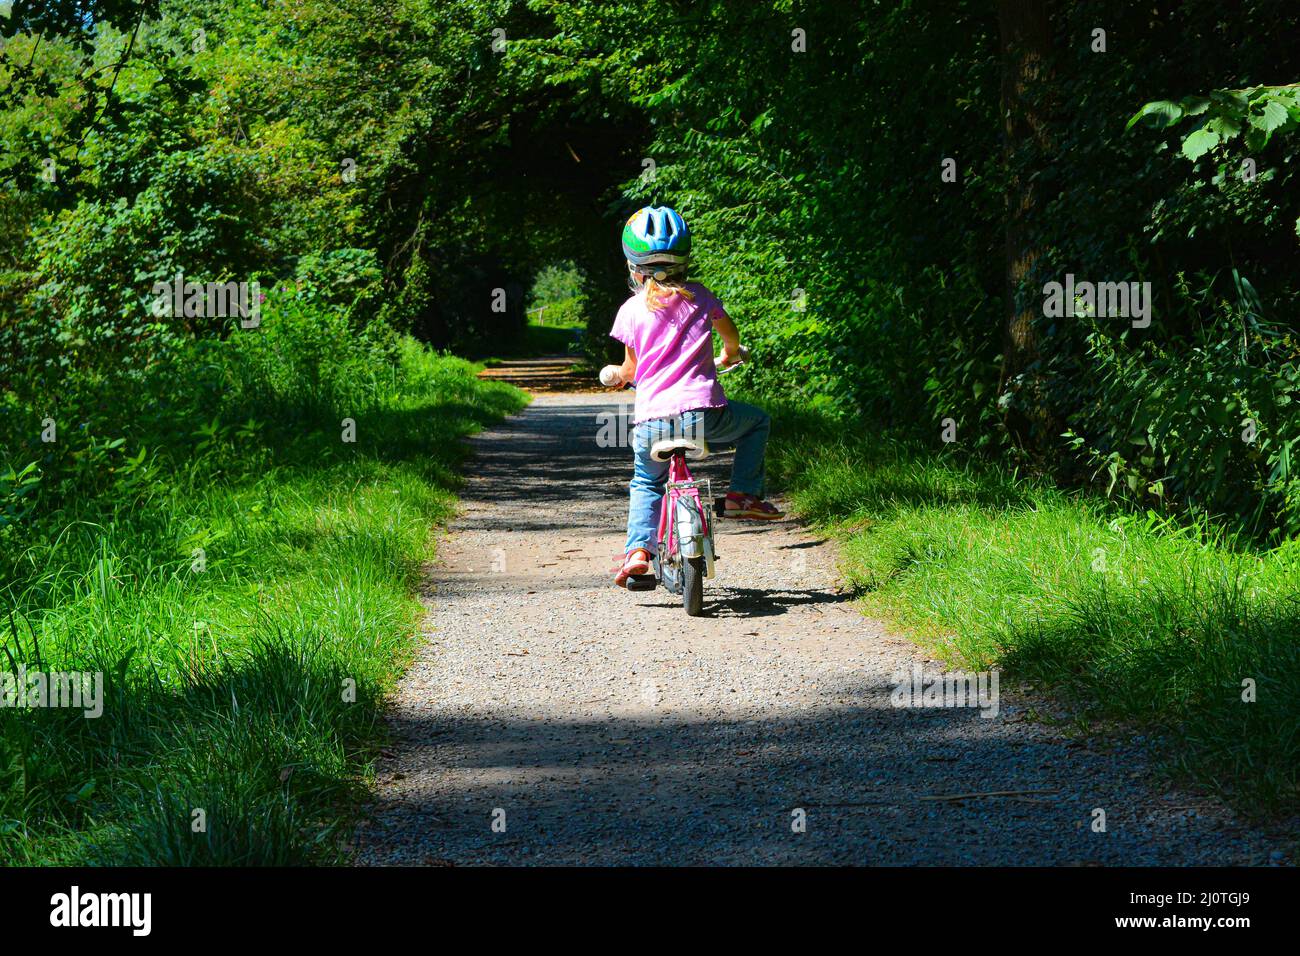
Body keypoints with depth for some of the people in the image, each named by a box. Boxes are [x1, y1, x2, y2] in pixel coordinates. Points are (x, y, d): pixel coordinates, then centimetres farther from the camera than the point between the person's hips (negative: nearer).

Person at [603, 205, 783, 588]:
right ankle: (745, 494, 18)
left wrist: (618, 374, 42)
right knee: (757, 422, 29)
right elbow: (730, 333, 26)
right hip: (703, 414, -1)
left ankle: (638, 549, 9)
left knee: (646, 484, 29)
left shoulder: (631, 310, 5)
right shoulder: (698, 297, 7)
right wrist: (730, 355, 49)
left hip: (650, 423, 1)